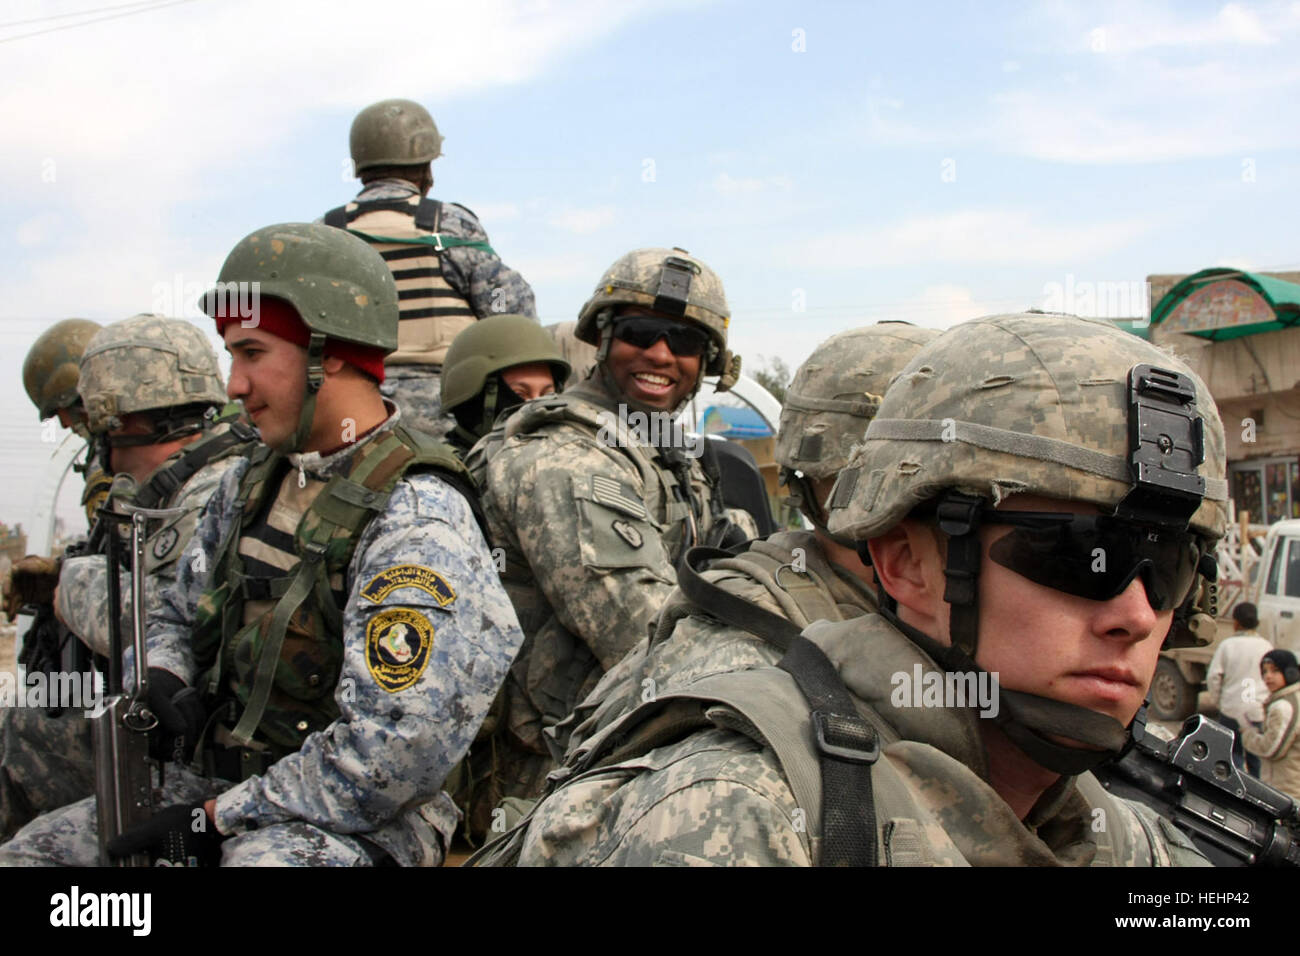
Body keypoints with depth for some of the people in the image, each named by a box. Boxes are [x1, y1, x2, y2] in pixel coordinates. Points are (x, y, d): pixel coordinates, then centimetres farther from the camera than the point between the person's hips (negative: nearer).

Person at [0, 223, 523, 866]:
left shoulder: (417, 519, -18)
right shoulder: (251, 482, 9)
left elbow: (395, 752, -24)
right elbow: (180, 617, 22)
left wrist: (220, 817, -17)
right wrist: (157, 681, -2)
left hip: (353, 819, -8)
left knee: (263, 857, -39)